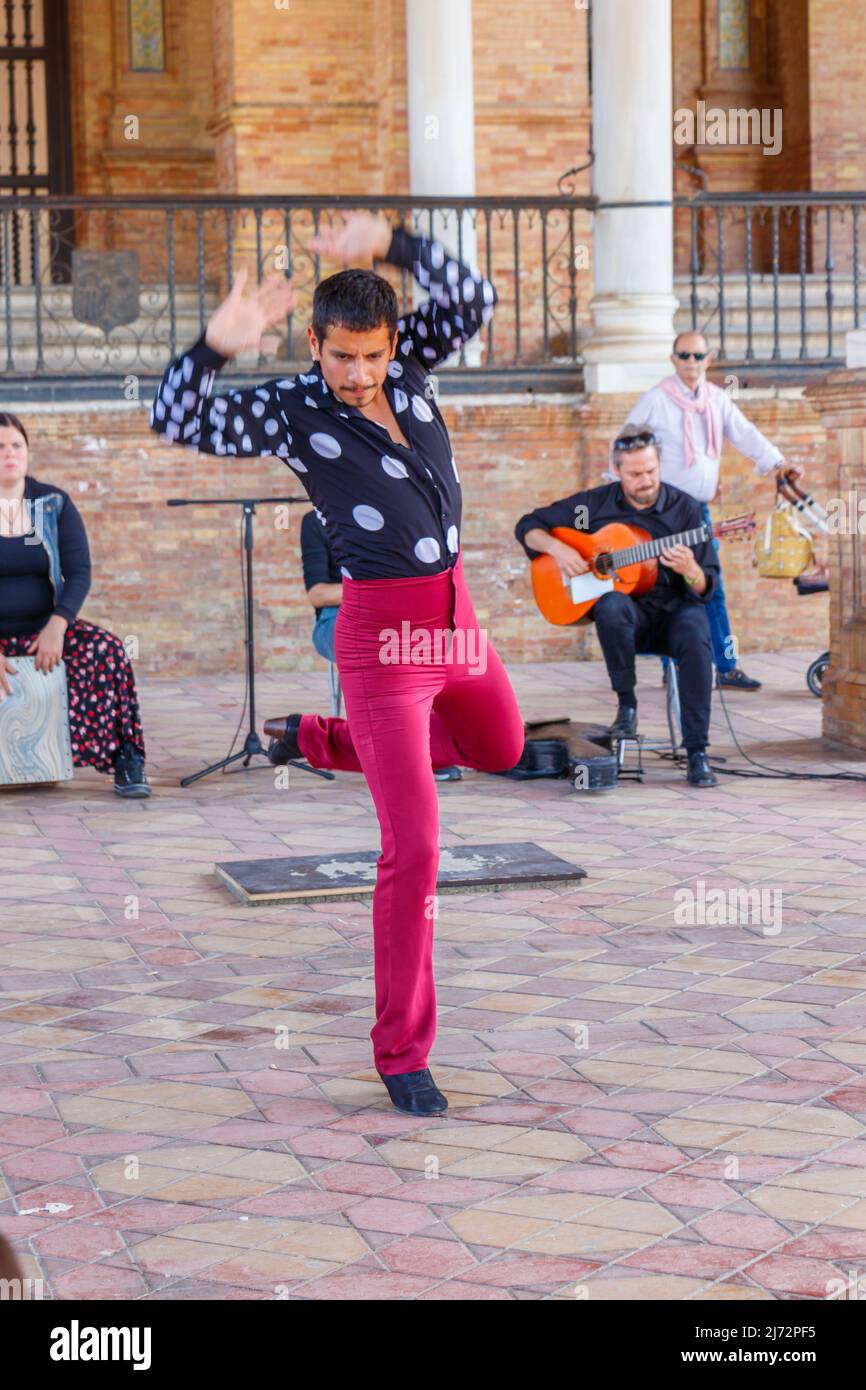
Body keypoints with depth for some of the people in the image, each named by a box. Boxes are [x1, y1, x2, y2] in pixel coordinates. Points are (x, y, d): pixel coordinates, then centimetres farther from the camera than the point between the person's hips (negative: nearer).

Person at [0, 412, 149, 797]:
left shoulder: (54, 504, 4)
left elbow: (78, 573, -3)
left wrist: (57, 626, -21)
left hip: (44, 628, 2)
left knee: (106, 650, -26)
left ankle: (126, 760, -22)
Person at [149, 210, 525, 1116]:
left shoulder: (406, 363, 4)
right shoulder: (289, 409, -9)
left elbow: (472, 302, -8)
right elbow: (176, 420, -18)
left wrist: (390, 245, -21)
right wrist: (214, 345, -36)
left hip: (454, 616, 7)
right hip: (382, 635, -7)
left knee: (499, 750, 34)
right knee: (412, 851, -9)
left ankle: (316, 741, 44)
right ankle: (401, 1054, 3)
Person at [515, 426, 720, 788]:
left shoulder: (685, 508, 1)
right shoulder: (595, 503, 4)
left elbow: (706, 588, -1)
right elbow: (528, 526, 10)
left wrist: (690, 570, -24)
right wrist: (556, 548, -10)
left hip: (673, 608, 0)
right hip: (627, 610, 0)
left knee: (695, 636, -35)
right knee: (612, 606, -37)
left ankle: (697, 753, -31)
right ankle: (626, 705, -19)